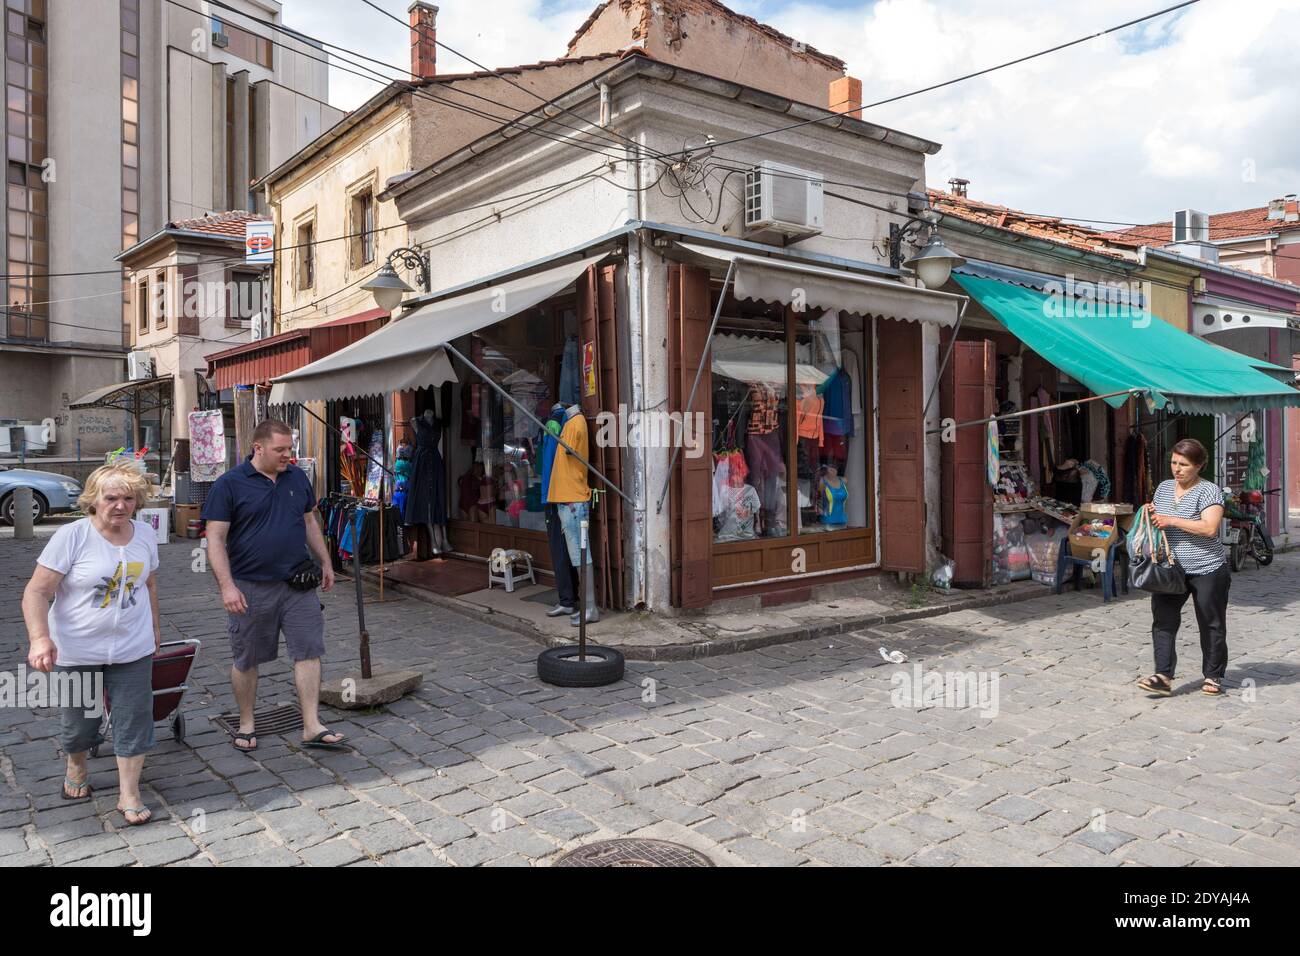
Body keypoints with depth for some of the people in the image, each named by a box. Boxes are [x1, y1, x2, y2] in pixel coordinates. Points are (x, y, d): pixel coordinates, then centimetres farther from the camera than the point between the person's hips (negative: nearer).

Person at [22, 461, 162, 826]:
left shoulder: (145, 534, 1)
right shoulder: (71, 536, -14)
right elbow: (37, 592, -15)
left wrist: (154, 626, 21)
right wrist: (40, 638, -27)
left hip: (133, 650, 3)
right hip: (76, 651, -2)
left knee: (134, 723, 2)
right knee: (77, 722, 15)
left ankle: (129, 795, 15)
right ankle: (76, 767, 45)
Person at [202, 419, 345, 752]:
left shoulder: (297, 478, 7)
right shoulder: (229, 484, -8)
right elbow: (215, 538, -11)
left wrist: (325, 563, 17)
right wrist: (227, 585, -19)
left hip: (298, 584, 4)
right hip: (251, 589, -4)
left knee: (309, 652, 0)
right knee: (246, 660, 10)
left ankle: (312, 727, 7)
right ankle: (246, 725, 28)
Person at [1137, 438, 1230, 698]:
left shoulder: (1209, 490, -9)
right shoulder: (1164, 487, 10)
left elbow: (1209, 528, -22)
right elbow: (1157, 521, 25)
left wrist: (1170, 521, -22)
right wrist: (1149, 513, 2)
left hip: (1206, 570, -5)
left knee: (1211, 624, 8)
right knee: (1163, 621, -3)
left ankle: (1213, 676, 22)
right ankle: (1163, 677, -4)